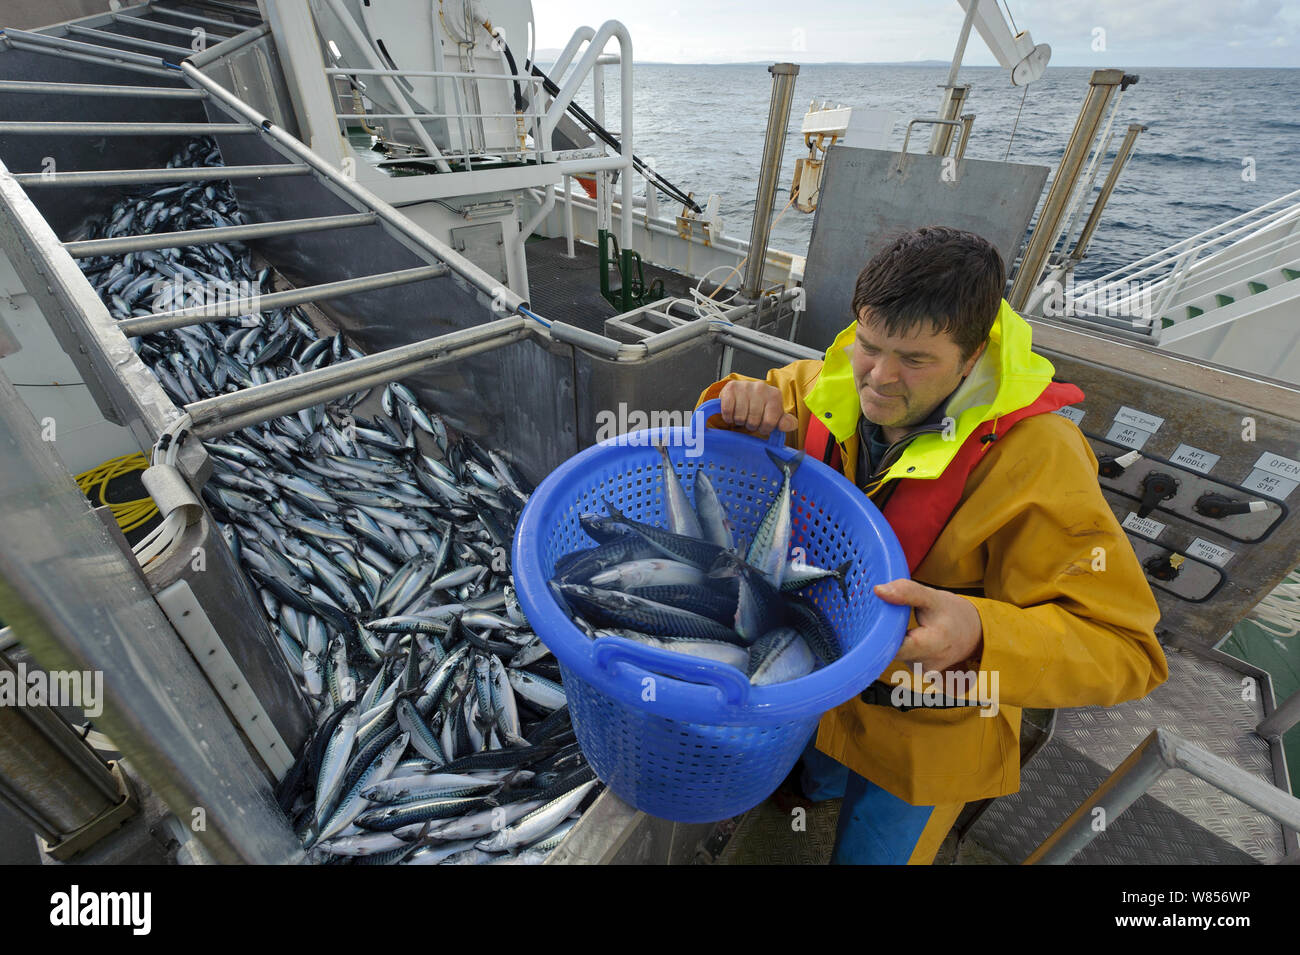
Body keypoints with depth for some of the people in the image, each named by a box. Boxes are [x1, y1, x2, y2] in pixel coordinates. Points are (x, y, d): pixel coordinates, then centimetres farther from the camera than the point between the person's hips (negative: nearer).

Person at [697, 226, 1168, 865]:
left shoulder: (1035, 461, -30)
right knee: (817, 787, 34)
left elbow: (1123, 647, -27)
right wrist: (741, 401, -26)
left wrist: (980, 634, -48)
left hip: (926, 731, -4)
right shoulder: (842, 385, -16)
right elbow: (773, 406, 0)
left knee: (874, 850, 24)